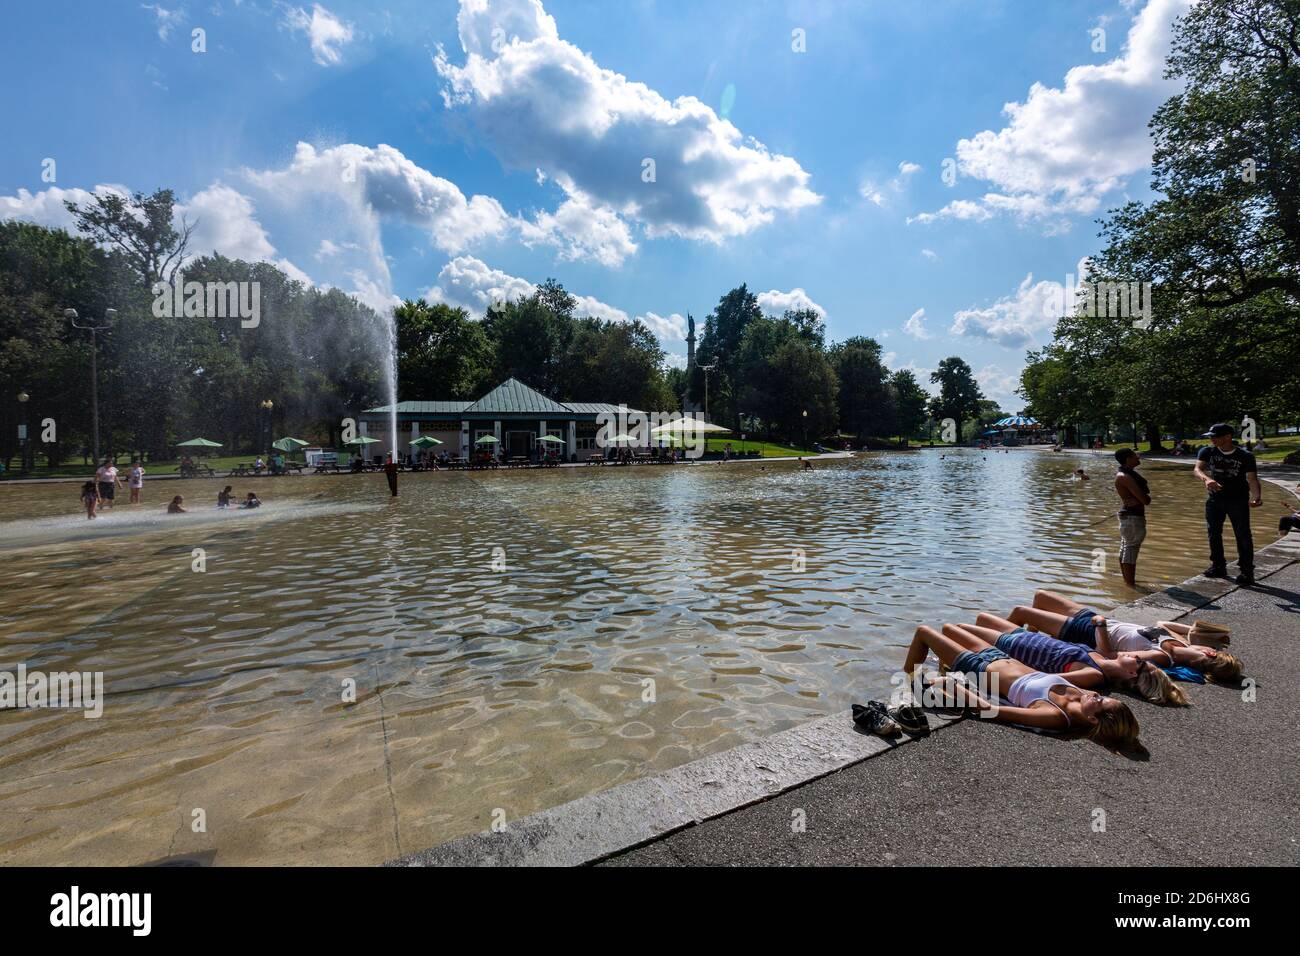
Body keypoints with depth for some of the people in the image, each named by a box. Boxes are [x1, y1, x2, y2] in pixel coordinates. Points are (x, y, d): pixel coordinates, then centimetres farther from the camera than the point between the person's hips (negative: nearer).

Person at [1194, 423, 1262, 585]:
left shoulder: (1245, 456, -9)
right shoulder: (1207, 452, -4)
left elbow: (1252, 478, -15)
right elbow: (1198, 469, -18)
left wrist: (1256, 496, -32)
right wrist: (1207, 479, -40)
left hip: (1238, 500, -3)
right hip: (1214, 499, 3)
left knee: (1243, 535, -2)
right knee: (1213, 533, 10)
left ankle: (1247, 572, 5)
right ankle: (1218, 566, 24)